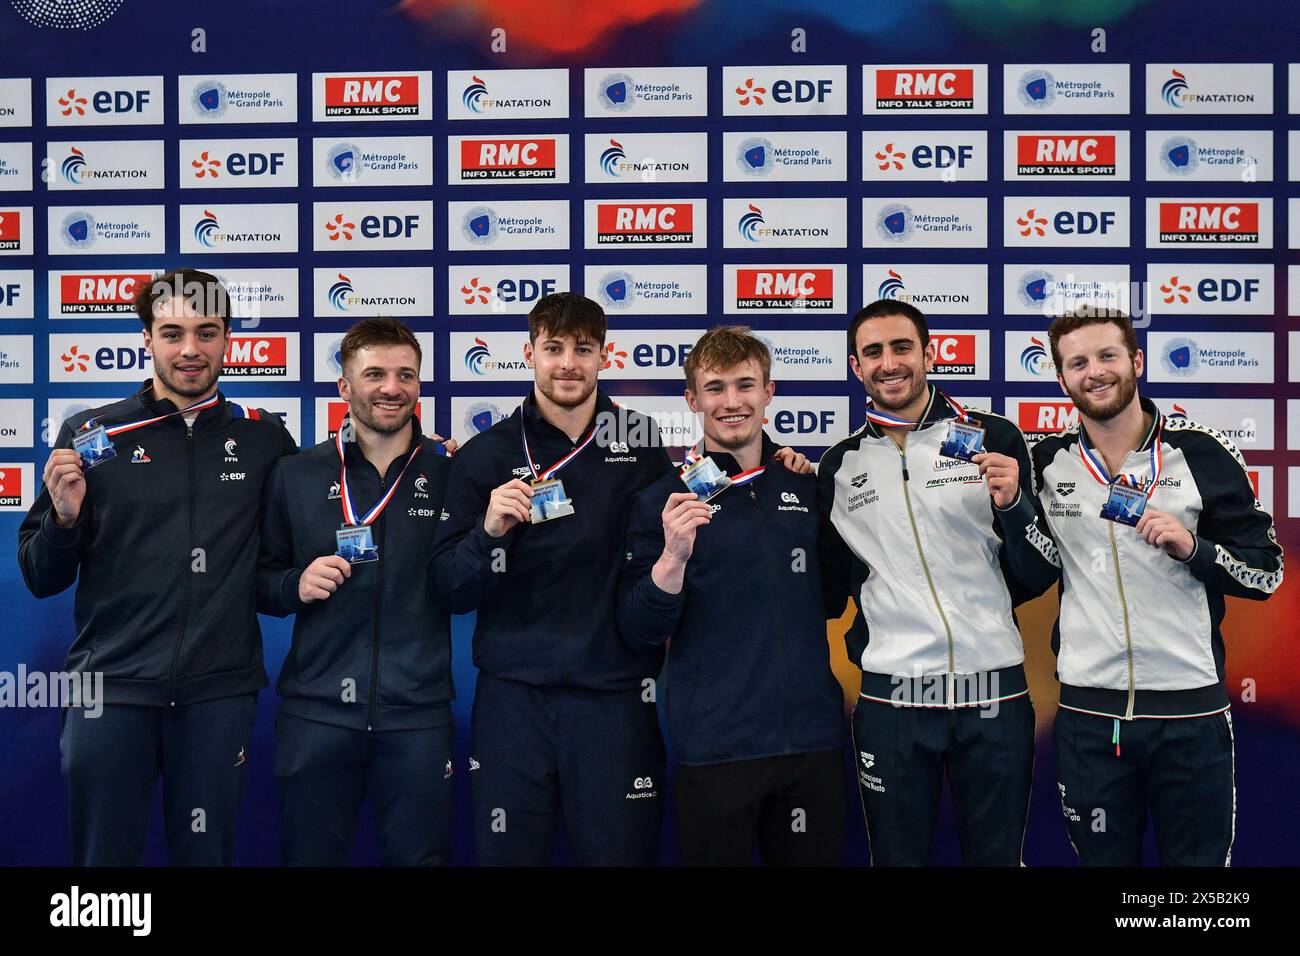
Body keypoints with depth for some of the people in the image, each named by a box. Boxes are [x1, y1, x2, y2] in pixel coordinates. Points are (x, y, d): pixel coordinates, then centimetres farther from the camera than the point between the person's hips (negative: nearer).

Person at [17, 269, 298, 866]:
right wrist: (64, 515, -15)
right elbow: (40, 580, 5)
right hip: (110, 688, 0)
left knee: (206, 854, 12)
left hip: (220, 692, 1)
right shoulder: (91, 436, 1)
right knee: (103, 854, 11)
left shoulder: (263, 439, 4)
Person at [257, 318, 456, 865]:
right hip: (315, 714, 1)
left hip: (417, 716, -1)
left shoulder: (451, 475, 1)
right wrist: (296, 586, -10)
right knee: (309, 856, 13)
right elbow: (261, 584, 10)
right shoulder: (295, 475, 4)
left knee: (421, 856, 11)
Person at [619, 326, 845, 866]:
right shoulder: (664, 500, -3)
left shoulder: (808, 487, 7)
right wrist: (673, 556, -23)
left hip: (813, 737, 4)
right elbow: (640, 633, -8)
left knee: (814, 856, 14)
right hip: (714, 746, -3)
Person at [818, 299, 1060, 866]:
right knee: (897, 856, 11)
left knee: (997, 855, 13)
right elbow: (830, 595, 11)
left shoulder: (994, 440, 1)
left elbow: (1036, 581, 2)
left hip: (994, 693, -1)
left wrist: (1012, 502, -15)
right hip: (891, 698, 1)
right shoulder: (840, 466, 6)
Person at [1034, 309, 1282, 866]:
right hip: (1088, 714, 1)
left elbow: (1267, 574, 1)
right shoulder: (1045, 463, 3)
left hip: (1191, 711, -1)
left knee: (1198, 858, 10)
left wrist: (1193, 548, -16)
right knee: (1103, 859, 13)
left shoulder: (1203, 454, -1)